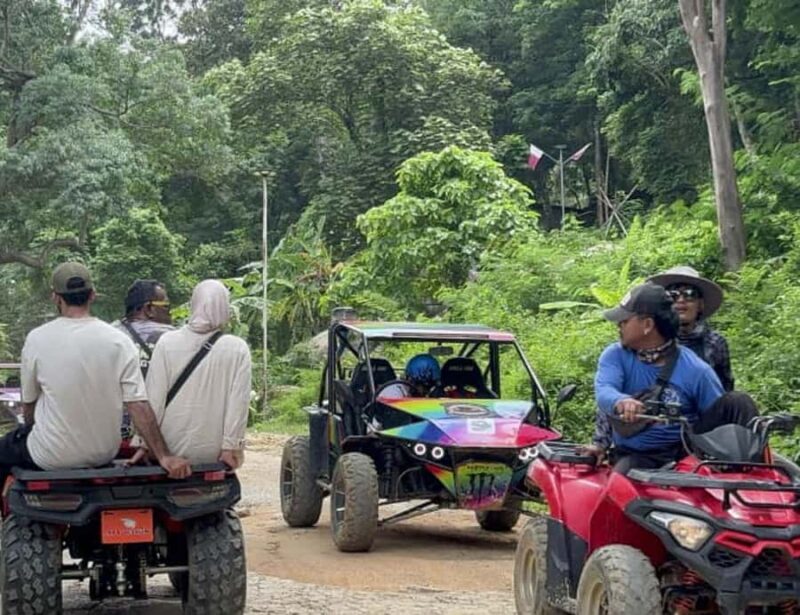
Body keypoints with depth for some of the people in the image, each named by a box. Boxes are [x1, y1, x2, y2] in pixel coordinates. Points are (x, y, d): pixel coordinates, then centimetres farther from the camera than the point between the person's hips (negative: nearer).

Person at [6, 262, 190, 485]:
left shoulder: (37, 340, -11)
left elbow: (28, 405, 0)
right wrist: (164, 456, -10)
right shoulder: (119, 341, -8)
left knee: (4, 449, 23)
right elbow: (139, 407, -13)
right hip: (103, 454, 4)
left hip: (52, 458, -3)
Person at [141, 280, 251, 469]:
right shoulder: (238, 349, -7)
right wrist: (231, 447, -3)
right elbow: (238, 403, -8)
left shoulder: (167, 343, -4)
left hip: (171, 449, 1)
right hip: (212, 454, -1)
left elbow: (154, 399, -3)